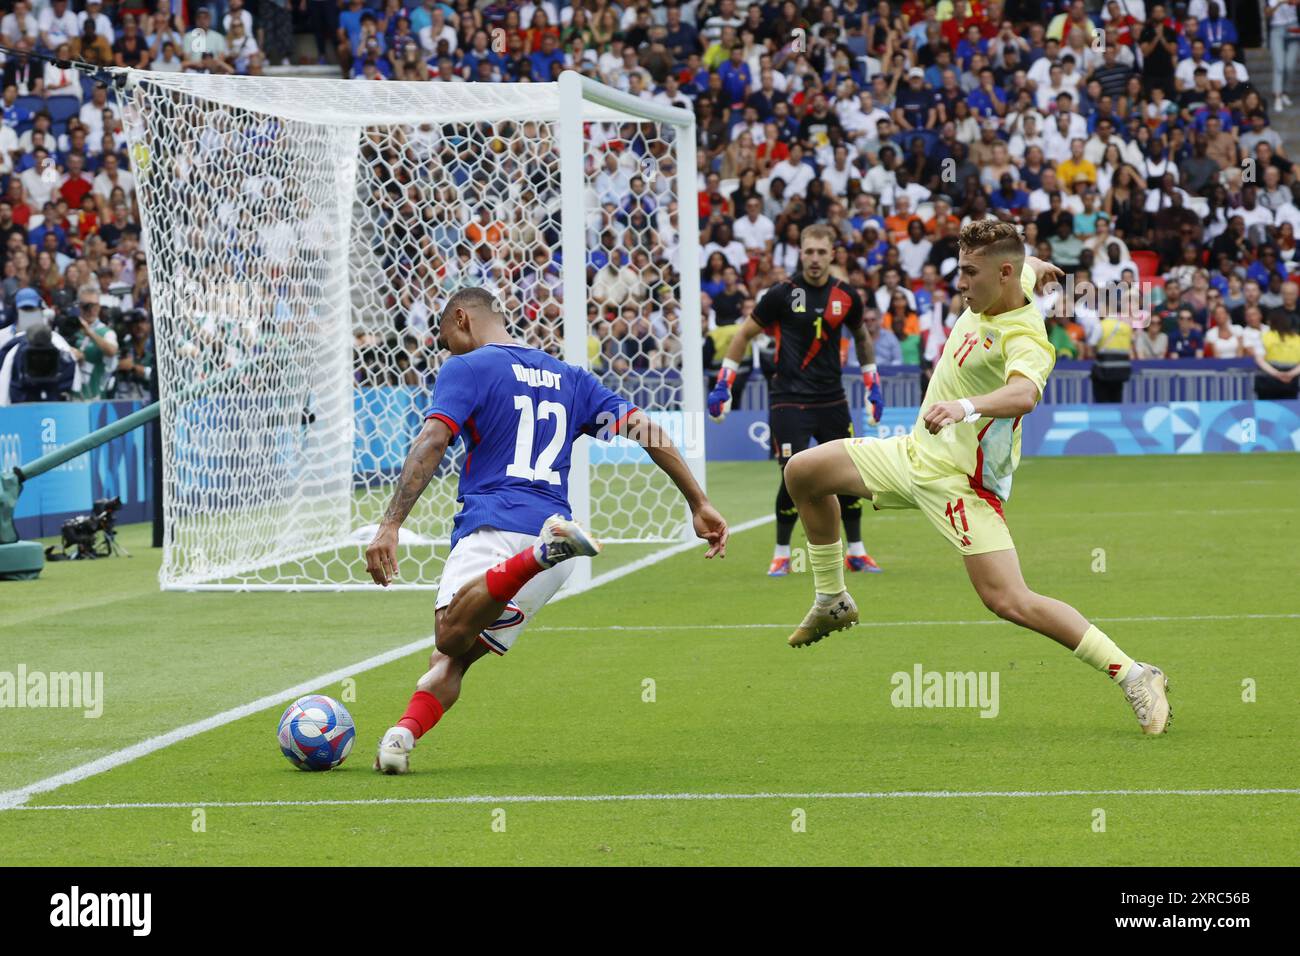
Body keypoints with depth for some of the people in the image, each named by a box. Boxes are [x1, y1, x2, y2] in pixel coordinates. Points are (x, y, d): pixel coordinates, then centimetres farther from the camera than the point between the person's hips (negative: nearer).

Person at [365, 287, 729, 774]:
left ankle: (539, 554, -50)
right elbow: (645, 431, 17)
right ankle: (402, 736, -21)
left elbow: (431, 443, -8)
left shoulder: (466, 368, 8)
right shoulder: (569, 378, 25)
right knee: (451, 661, 7)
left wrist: (390, 526, -16)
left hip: (493, 525, -7)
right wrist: (699, 504, 17)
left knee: (449, 636, -31)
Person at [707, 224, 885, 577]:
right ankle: (781, 554, 6)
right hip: (789, 399, -4)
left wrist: (873, 386, 18)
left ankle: (856, 552, 18)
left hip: (831, 399, 4)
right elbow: (745, 334, 1)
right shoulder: (782, 294, -8)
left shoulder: (846, 296, 2)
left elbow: (861, 337, 21)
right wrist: (723, 385, -2)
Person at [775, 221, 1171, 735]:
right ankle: (832, 602, 27)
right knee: (803, 472, 9)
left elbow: (1023, 394, -48)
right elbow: (1031, 269, 23)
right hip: (916, 452, 9)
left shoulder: (1025, 339, -27)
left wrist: (966, 406, -64)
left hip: (962, 480, -9)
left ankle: (1134, 676, -13)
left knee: (1009, 601, -18)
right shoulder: (1014, 281, -2)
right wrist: (1037, 267, 44)